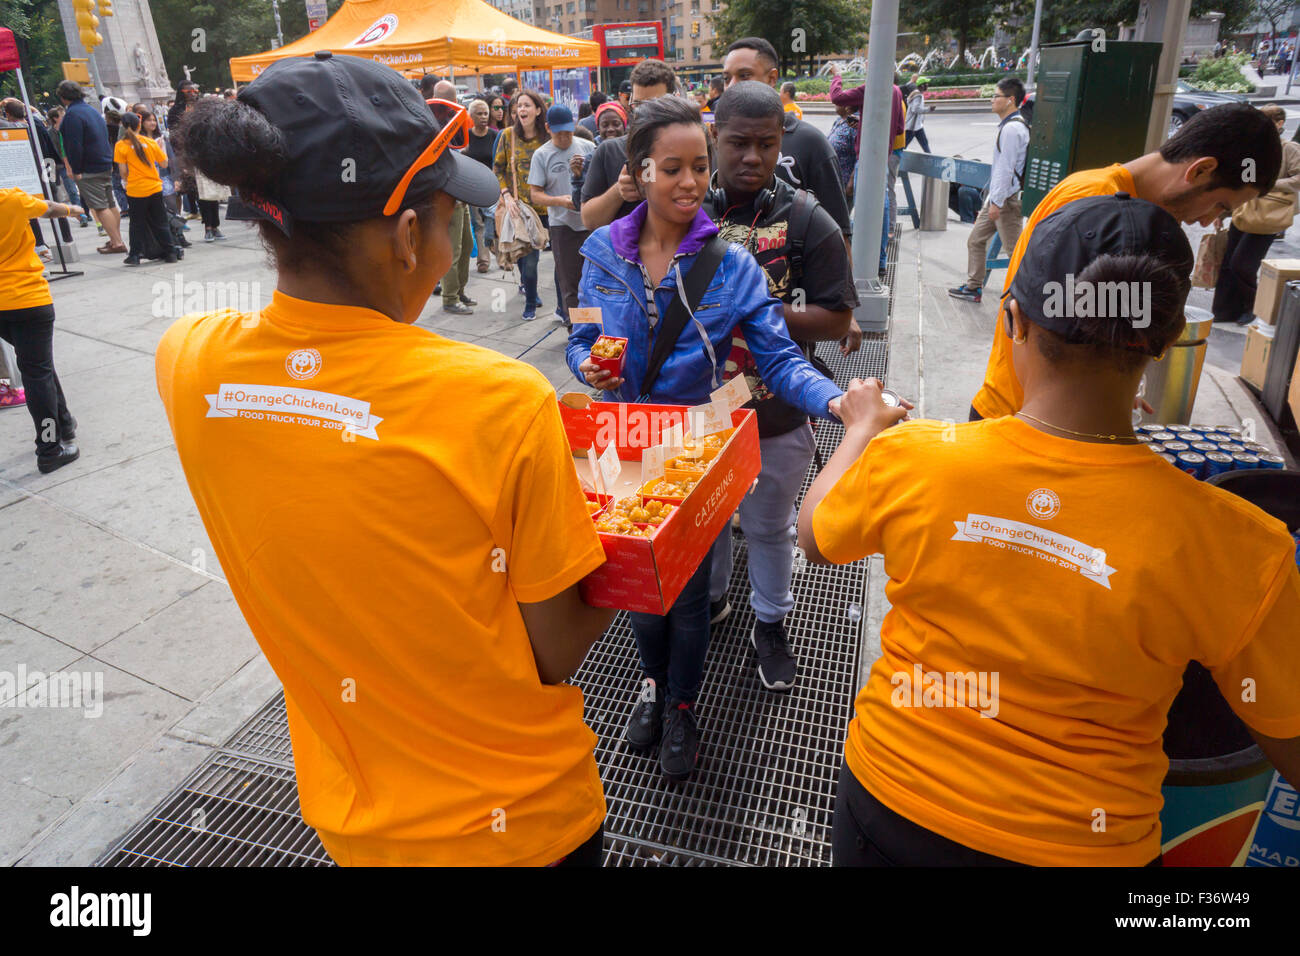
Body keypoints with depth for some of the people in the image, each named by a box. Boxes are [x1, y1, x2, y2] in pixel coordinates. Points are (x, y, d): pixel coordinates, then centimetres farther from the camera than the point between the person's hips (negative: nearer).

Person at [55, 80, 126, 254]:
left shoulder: (73, 114, -13)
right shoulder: (91, 109, 16)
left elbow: (74, 145, -18)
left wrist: (76, 170, -14)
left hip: (89, 169, -9)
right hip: (105, 165, 9)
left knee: (100, 207, -9)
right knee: (110, 204, 12)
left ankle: (116, 242, -14)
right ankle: (117, 240, 17)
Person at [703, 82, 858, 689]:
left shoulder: (808, 222, -9)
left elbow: (837, 321, -11)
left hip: (776, 417, -2)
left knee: (768, 526, 16)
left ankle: (770, 621, 40)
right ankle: (708, 599, 49)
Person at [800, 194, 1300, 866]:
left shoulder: (908, 461, -24)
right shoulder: (1237, 550, -24)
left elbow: (815, 538, -1)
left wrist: (865, 425, 14)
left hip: (888, 806, 1)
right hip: (1078, 843, 0)